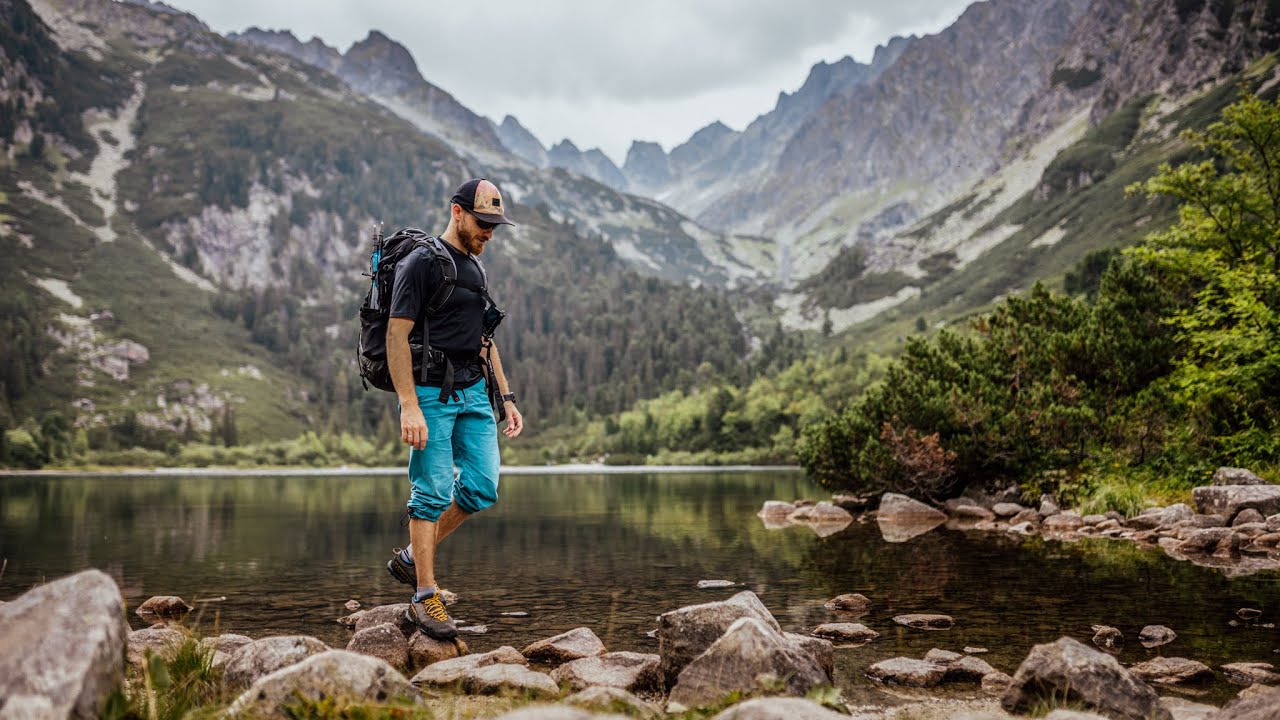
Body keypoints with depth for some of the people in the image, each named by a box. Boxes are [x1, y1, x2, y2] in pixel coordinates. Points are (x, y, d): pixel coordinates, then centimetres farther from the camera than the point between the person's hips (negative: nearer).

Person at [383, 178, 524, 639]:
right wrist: (409, 407, -22)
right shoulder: (421, 263, -9)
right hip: (431, 392, -8)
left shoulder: (474, 268, 18)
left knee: (482, 488, 2)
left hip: (473, 392, 8)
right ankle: (425, 598, 4)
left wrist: (506, 397, 16)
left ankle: (411, 559, 18)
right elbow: (396, 335, -15)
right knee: (433, 492, -6)